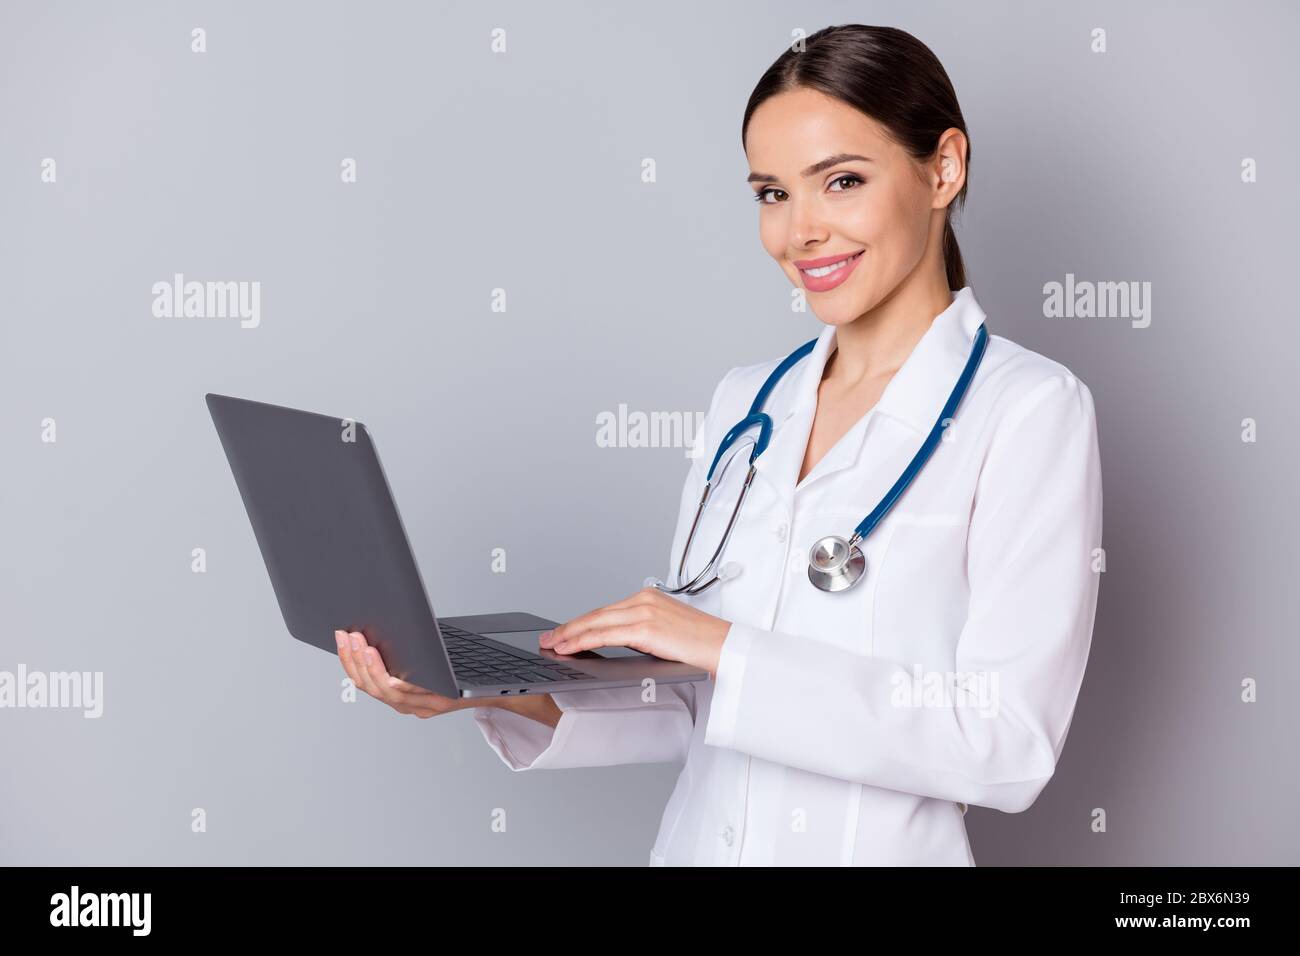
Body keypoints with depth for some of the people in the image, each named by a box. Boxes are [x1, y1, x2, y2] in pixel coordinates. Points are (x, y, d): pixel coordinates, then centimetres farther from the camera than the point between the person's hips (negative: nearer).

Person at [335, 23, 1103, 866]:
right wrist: (517, 698, -6)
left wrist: (731, 649, -18)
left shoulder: (1029, 409, -8)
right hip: (696, 840, 4)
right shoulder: (746, 401, 9)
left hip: (879, 848, -4)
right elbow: (692, 706, 9)